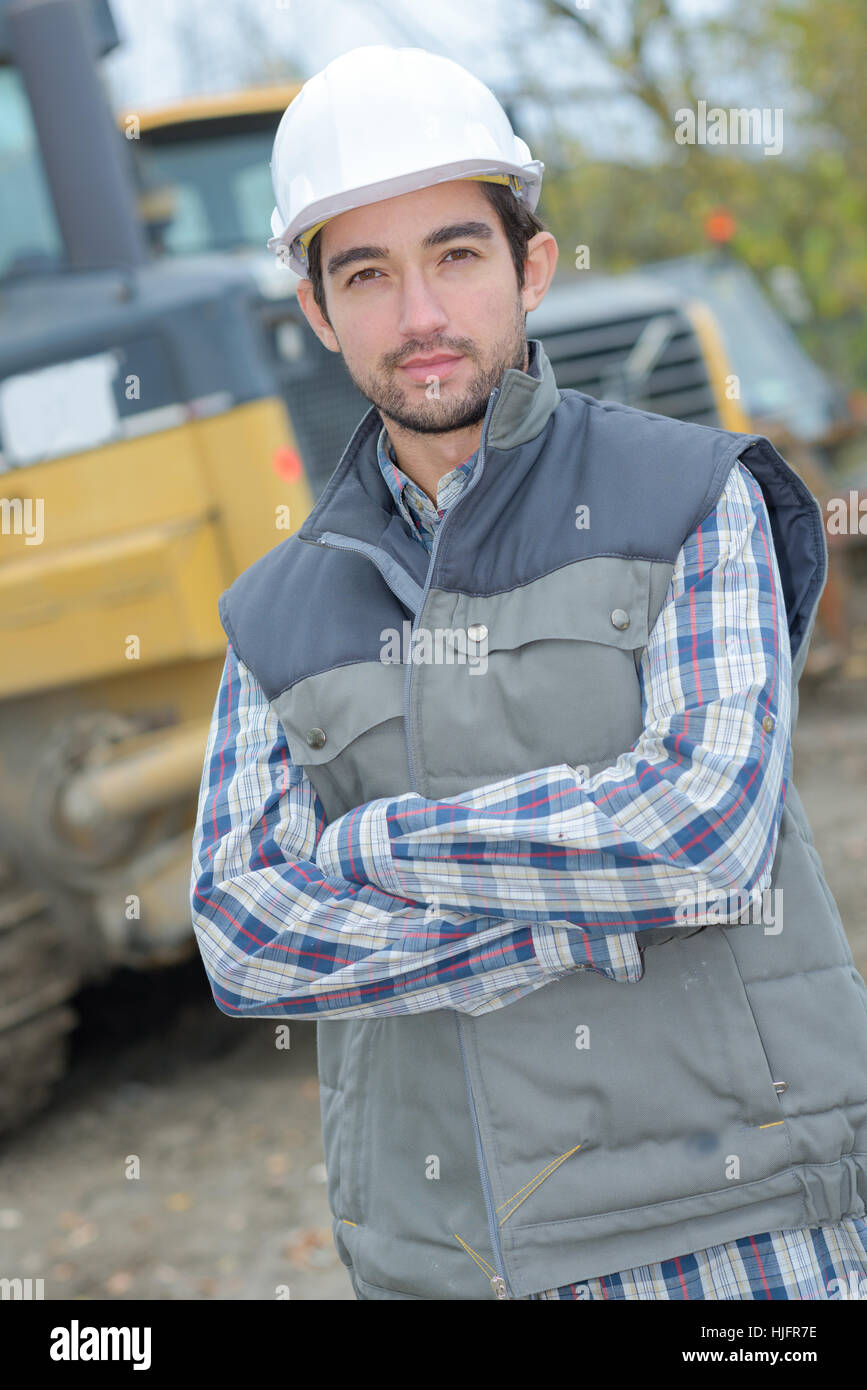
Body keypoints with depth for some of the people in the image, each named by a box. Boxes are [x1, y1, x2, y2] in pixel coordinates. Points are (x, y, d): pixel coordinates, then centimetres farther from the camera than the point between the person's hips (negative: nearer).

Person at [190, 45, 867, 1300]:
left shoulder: (696, 505, -4)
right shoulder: (285, 625, 6)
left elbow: (704, 827, -19)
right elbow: (246, 942, -7)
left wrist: (377, 845, -11)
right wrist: (600, 917, -16)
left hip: (727, 1243, -3)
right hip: (459, 1264, 3)